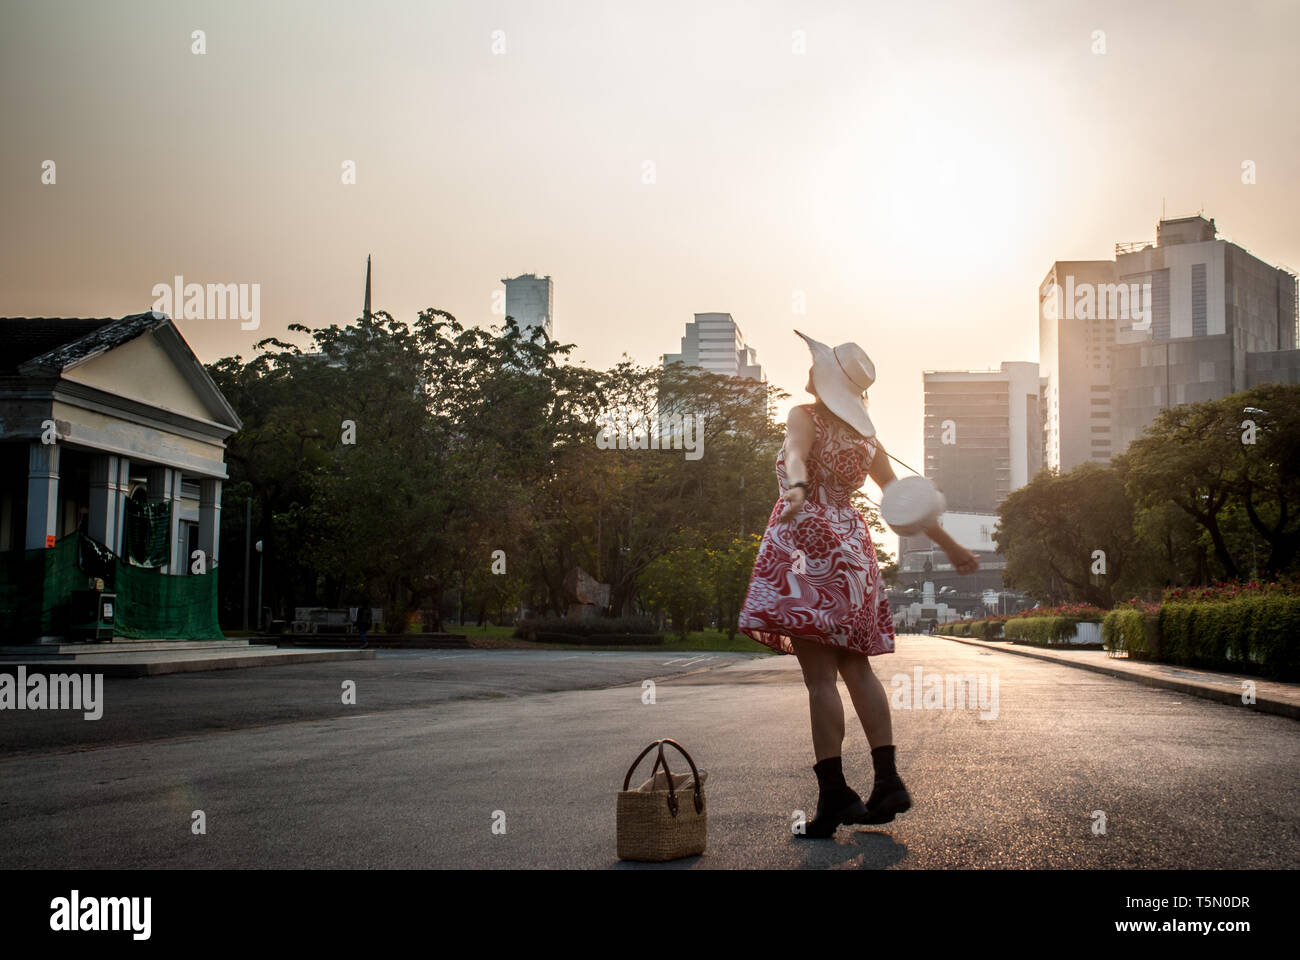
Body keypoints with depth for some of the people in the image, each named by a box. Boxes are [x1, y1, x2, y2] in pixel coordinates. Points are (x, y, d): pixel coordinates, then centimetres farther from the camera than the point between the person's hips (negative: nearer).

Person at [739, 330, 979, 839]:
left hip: (805, 536, -7)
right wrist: (950, 545, 27)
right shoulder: (866, 439, 16)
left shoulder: (805, 415, -1)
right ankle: (887, 781, 11)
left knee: (819, 675, -9)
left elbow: (796, 456, -24)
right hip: (850, 542, 7)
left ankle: (835, 795, -11)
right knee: (856, 667, 13)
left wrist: (796, 489, -44)